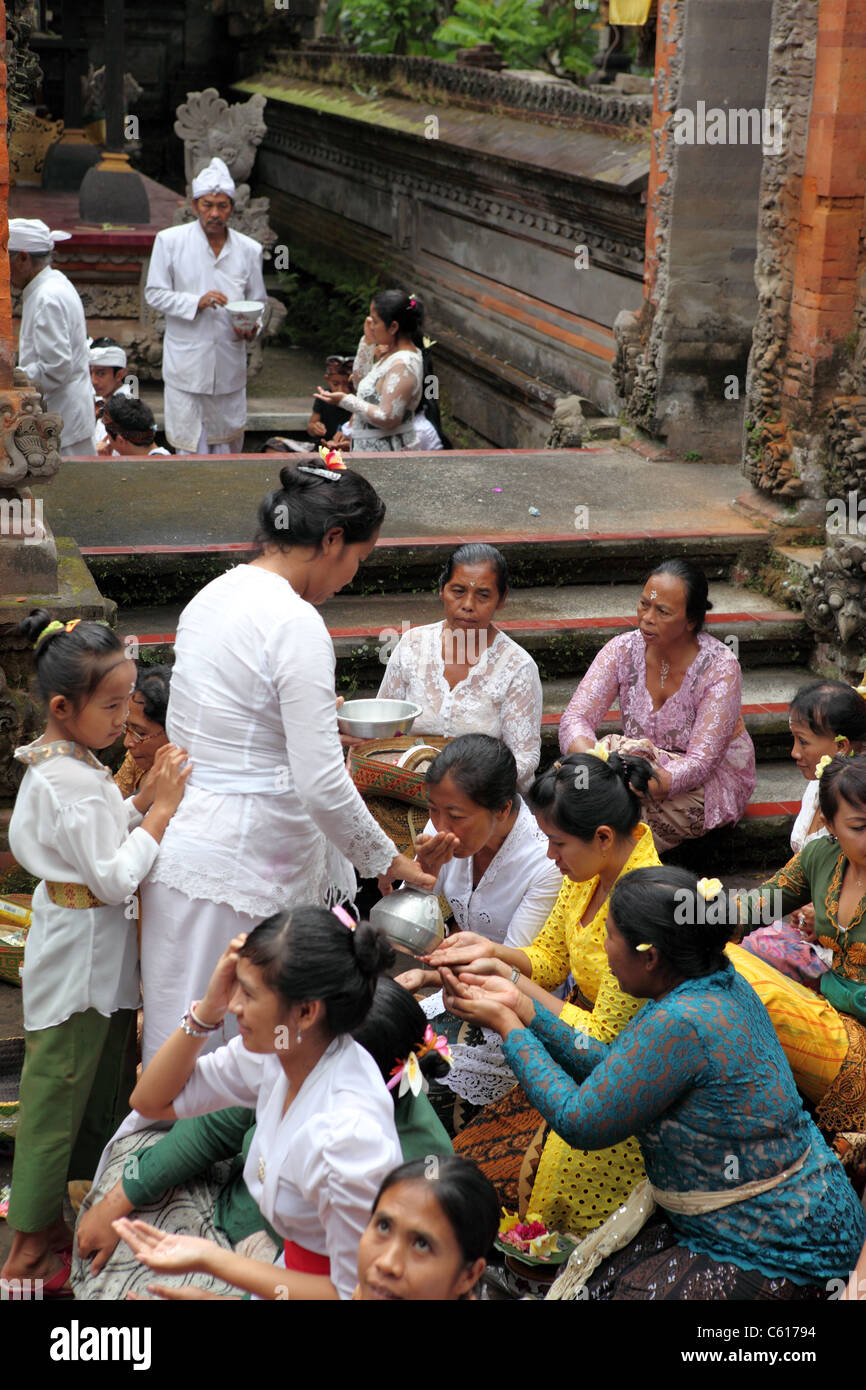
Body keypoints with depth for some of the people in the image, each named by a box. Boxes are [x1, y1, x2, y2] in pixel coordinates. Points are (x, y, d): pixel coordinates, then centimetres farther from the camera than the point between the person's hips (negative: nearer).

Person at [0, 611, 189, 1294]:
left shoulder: (59, 764, 6)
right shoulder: (73, 783, -25)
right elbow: (115, 879, -25)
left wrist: (144, 801, 1)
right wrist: (160, 810, -21)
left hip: (94, 956, 10)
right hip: (82, 958, -10)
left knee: (107, 1078, 19)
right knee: (58, 1094, 0)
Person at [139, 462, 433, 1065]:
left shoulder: (212, 596, 10)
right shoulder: (296, 623, -17)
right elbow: (322, 785, -20)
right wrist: (388, 861, -6)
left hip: (187, 837, 9)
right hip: (243, 862, -9)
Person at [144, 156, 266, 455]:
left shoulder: (249, 249, 4)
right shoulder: (170, 241, -3)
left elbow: (257, 301, 13)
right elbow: (154, 294, -2)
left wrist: (251, 327, -10)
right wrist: (197, 302, -18)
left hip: (229, 361, 3)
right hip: (186, 361, -3)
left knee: (229, 441, 9)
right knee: (189, 444, -1)